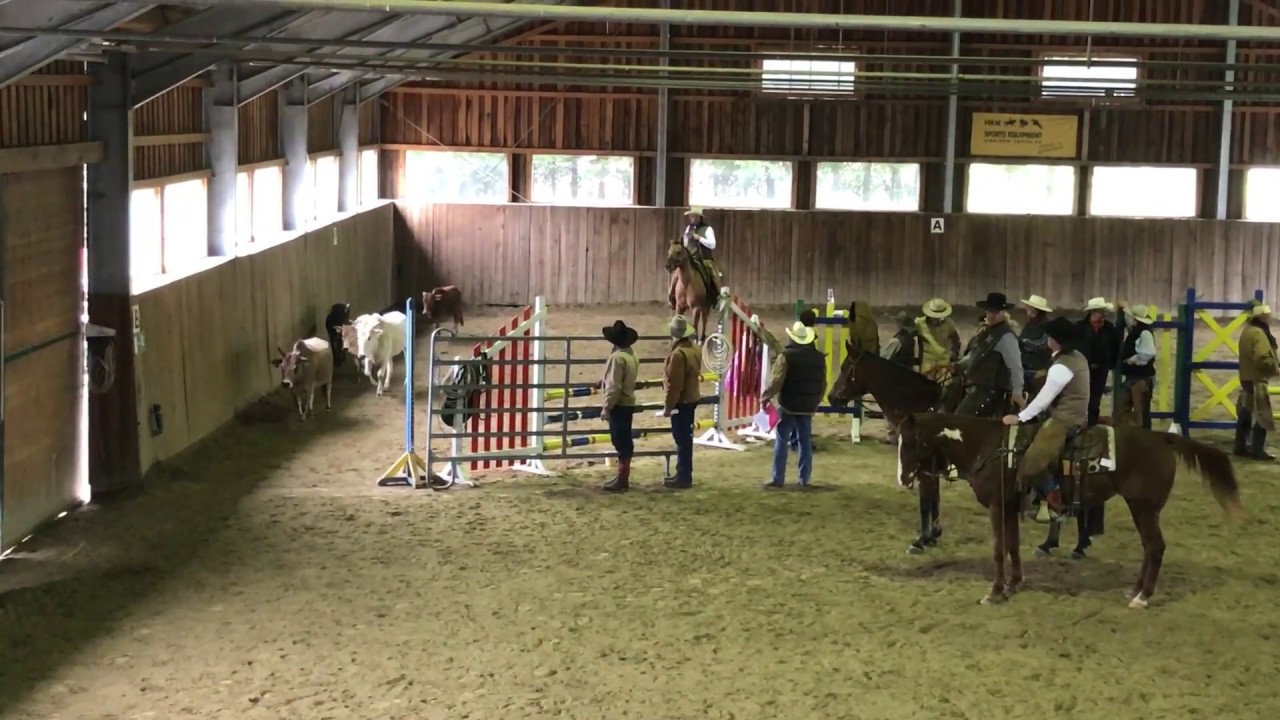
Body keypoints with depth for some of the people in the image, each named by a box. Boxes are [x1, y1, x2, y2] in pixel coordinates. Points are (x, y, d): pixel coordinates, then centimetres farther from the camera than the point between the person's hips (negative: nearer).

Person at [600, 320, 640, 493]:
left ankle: (622, 480, -2)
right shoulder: (632, 354, 9)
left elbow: (614, 387, -22)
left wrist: (606, 408, -17)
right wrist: (604, 382, 30)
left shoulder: (617, 357, -20)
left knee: (621, 441, -5)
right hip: (628, 403, 9)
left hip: (618, 405, -9)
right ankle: (623, 476, 22)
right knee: (625, 441, 14)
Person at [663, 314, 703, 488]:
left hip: (681, 401, -9)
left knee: (682, 438, -3)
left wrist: (668, 406, -16)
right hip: (691, 398, 9)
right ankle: (684, 474, 23)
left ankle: (683, 477, 1)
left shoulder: (678, 353, -23)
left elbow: (674, 384, -22)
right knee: (685, 437, 15)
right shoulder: (694, 349, 7)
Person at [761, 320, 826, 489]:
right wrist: (816, 402, 25)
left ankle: (778, 479, 1)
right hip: (808, 407, 5)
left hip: (788, 406, -4)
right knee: (805, 442, 11)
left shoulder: (786, 355, -12)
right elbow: (823, 384, 13)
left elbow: (776, 380, -16)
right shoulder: (819, 357, 5)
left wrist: (765, 397, -4)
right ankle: (804, 479, 12)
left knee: (781, 441, 2)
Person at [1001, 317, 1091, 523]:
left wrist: (1020, 418, -15)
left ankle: (1055, 503, -4)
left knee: (1033, 460, -12)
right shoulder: (1078, 357, 8)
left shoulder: (1061, 367, -22)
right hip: (1075, 414, 11)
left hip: (1065, 420, -11)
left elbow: (1044, 398, -21)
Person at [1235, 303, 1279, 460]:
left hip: (1246, 378, 10)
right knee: (1261, 416, -8)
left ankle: (1241, 447, 18)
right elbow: (1262, 359, -29)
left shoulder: (1247, 330, 14)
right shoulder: (1259, 334, -19)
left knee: (1245, 415, 13)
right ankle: (1258, 450, -8)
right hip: (1256, 380, -10)